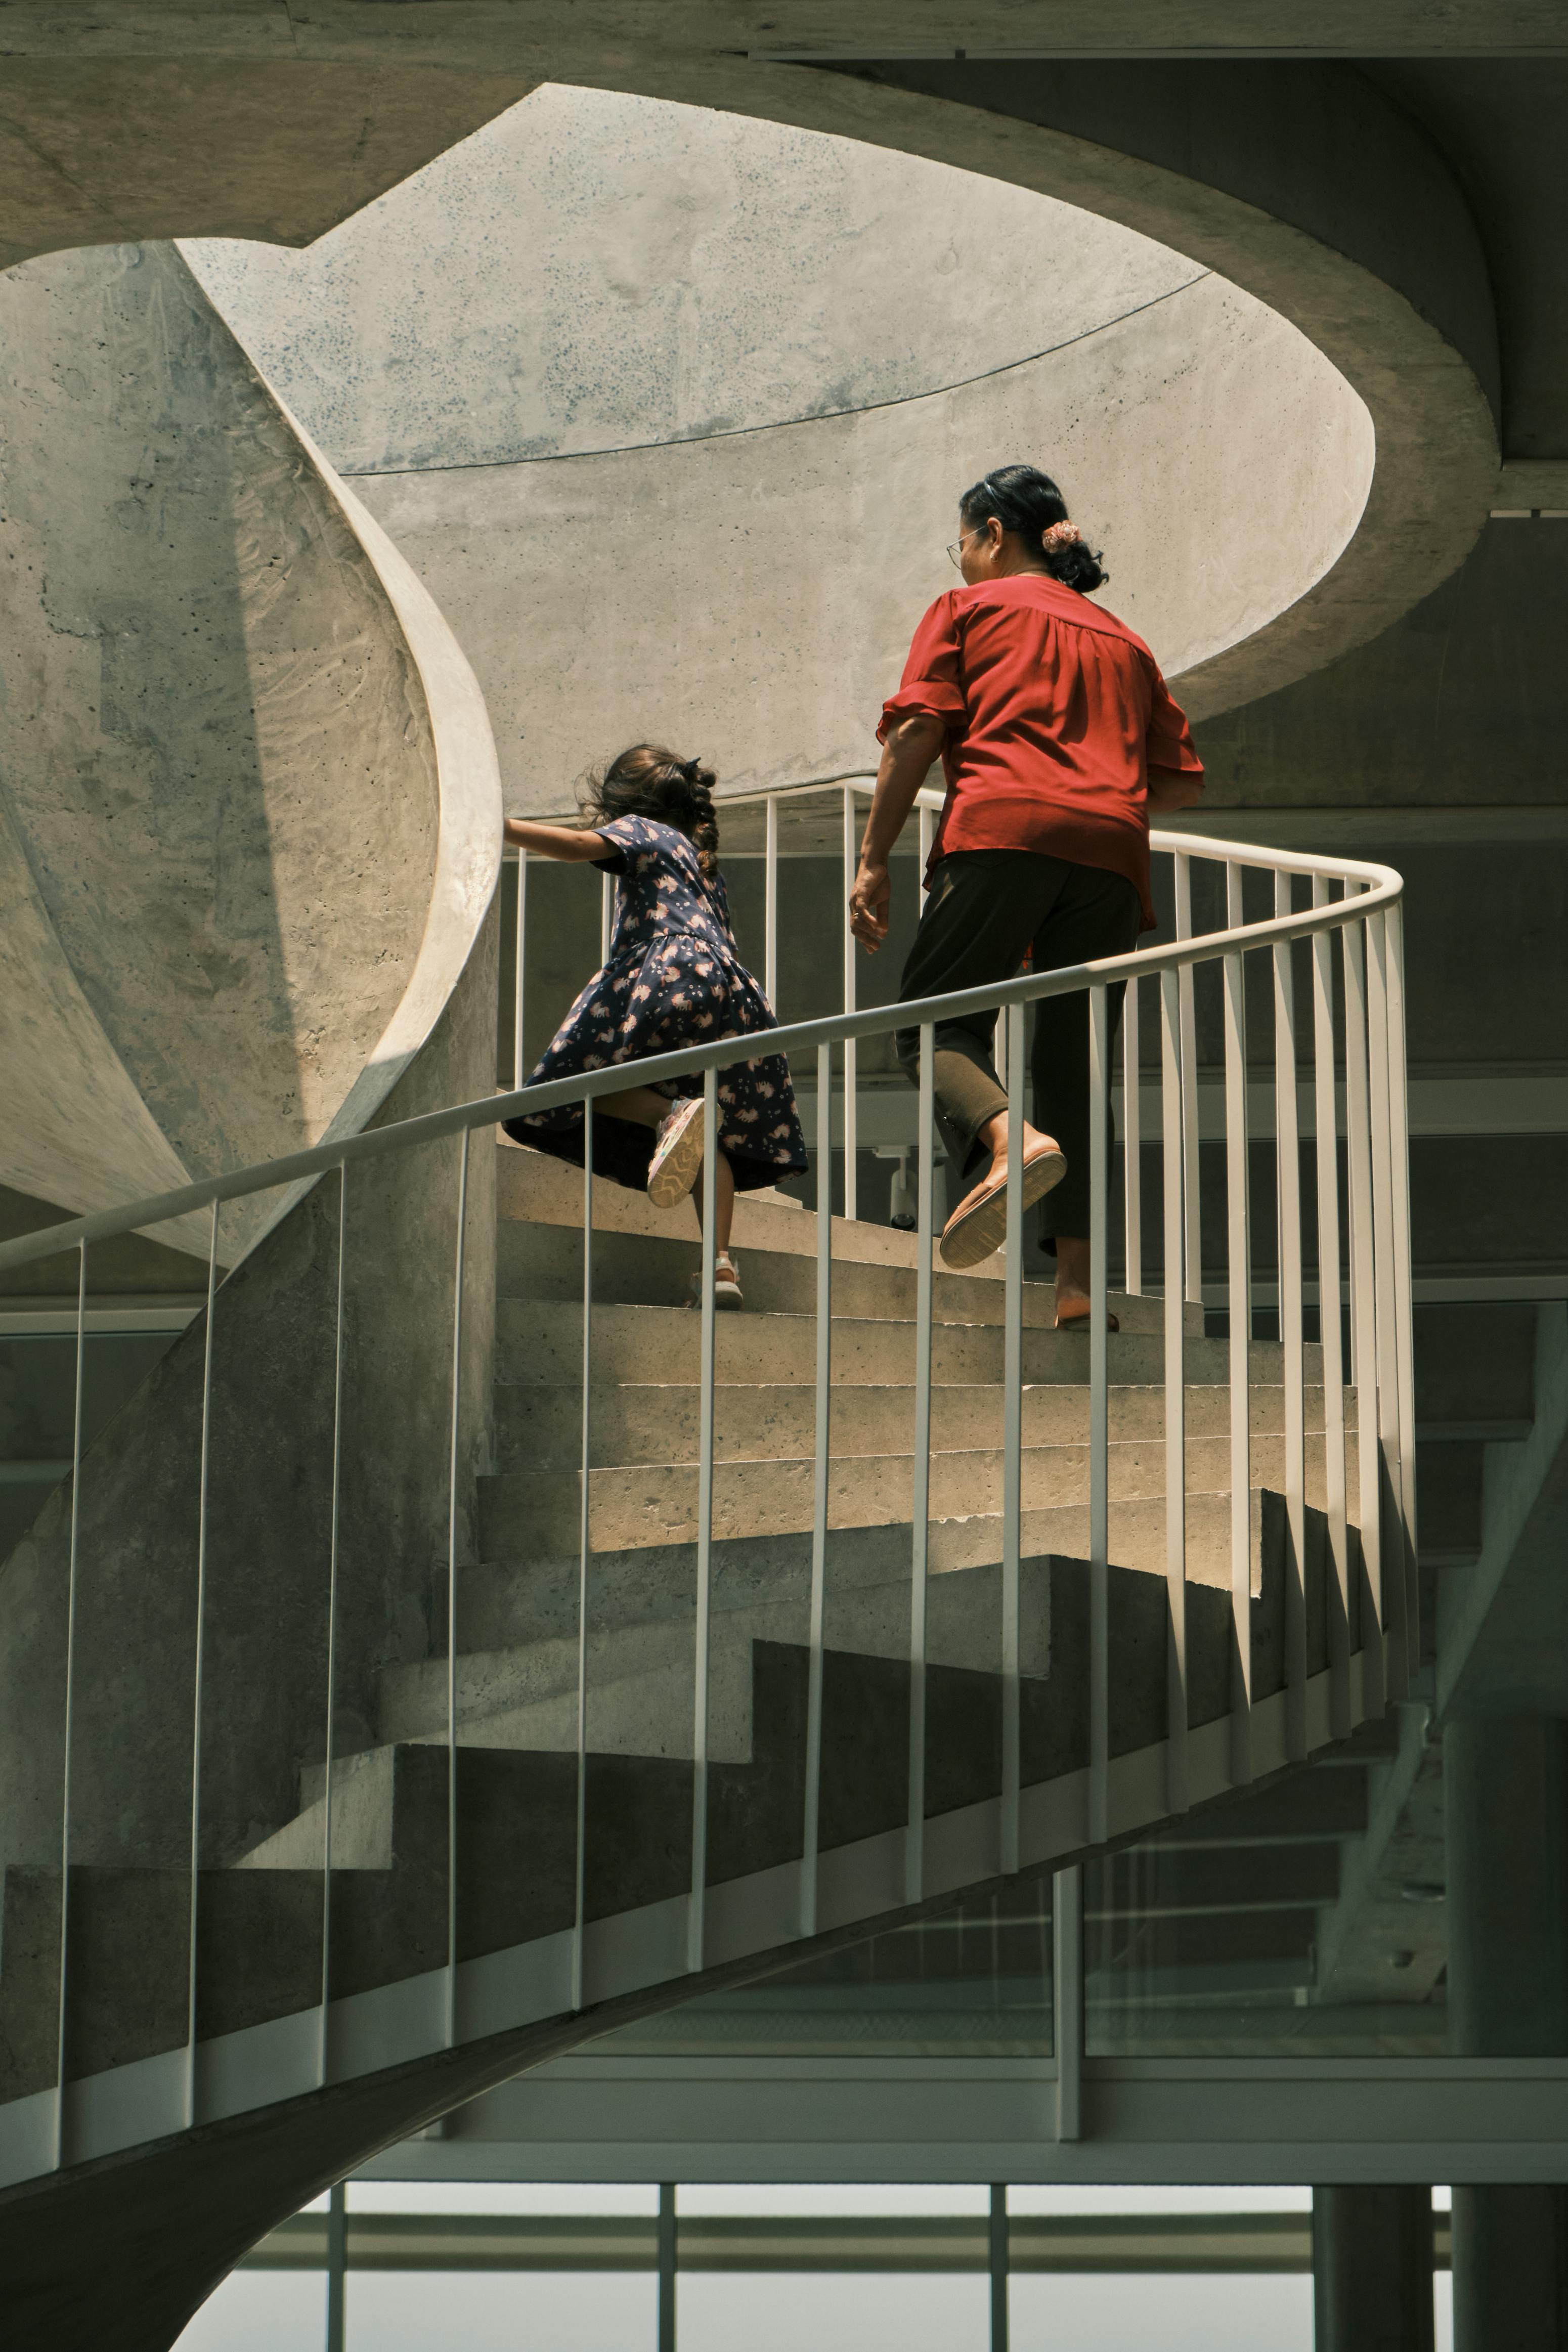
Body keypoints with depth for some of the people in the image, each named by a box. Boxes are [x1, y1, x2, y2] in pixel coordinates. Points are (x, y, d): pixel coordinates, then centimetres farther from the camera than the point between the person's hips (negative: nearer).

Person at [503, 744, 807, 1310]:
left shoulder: (641, 830, 14)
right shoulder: (704, 860, 35)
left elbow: (581, 845, -6)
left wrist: (501, 827, -7)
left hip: (671, 970, -7)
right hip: (734, 985, 7)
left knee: (577, 1082, -3)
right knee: (718, 1140, 12)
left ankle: (675, 1113, -30)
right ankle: (722, 1265, -5)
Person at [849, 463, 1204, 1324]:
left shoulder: (969, 608, 16)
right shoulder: (1120, 639, 29)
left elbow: (916, 731, 1)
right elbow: (1181, 779, 21)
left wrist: (873, 860, 1)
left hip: (1001, 832, -4)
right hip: (1111, 845, 4)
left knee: (938, 1020, -1)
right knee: (1073, 1053, 6)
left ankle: (1007, 1141, -33)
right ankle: (1077, 1273, -6)